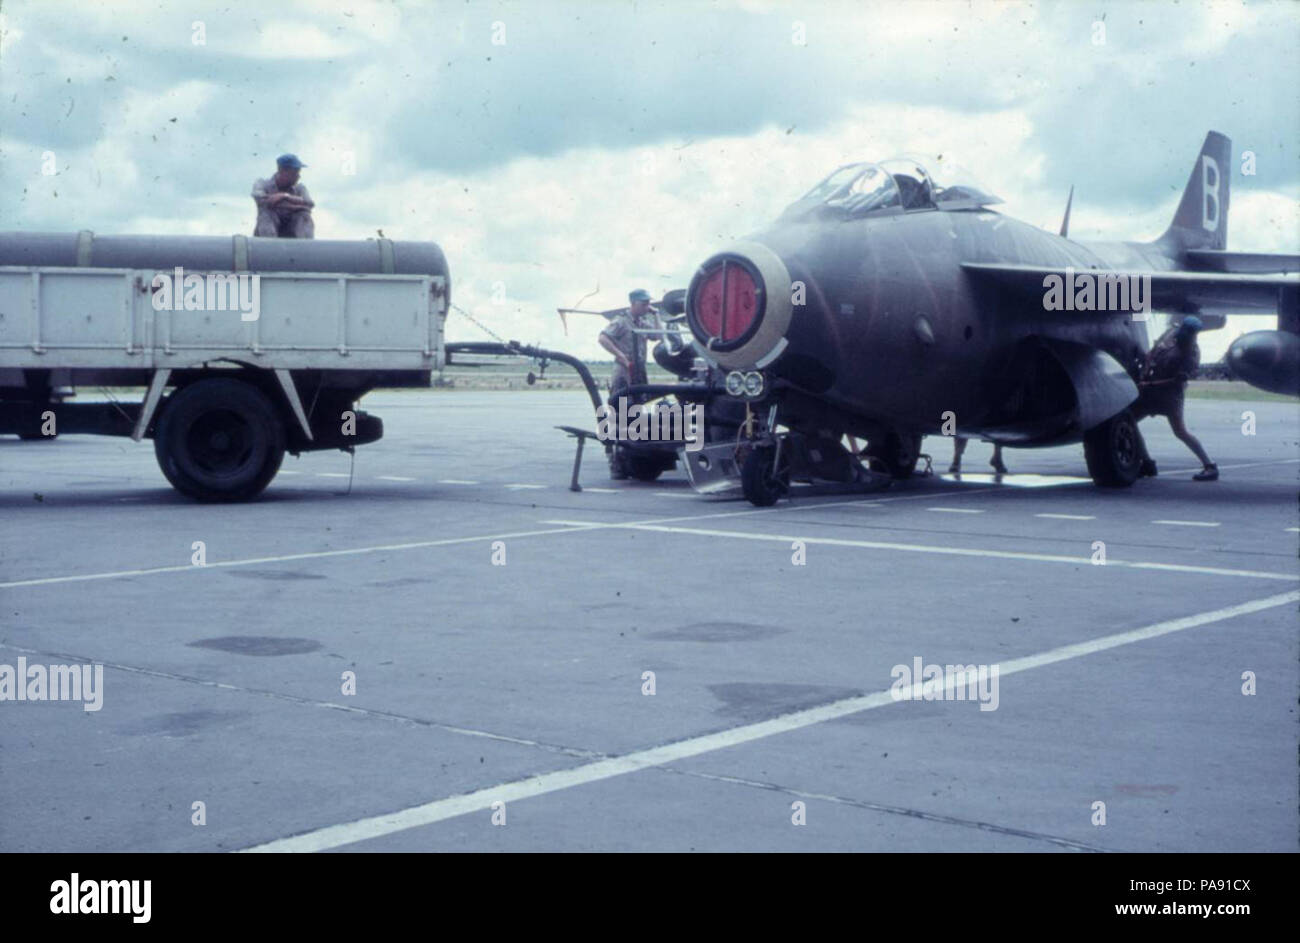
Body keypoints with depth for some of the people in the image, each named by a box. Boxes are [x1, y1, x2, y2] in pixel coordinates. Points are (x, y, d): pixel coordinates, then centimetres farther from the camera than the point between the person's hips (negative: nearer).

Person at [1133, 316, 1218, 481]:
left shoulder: (1192, 353, -15)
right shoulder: (1170, 333, 3)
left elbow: (1179, 379, -20)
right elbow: (1152, 354, 14)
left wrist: (1150, 384, -23)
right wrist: (1143, 376, 2)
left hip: (1170, 393, -8)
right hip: (1151, 391, 8)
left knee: (1180, 431, -16)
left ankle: (1210, 467, -12)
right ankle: (1147, 463, 15)